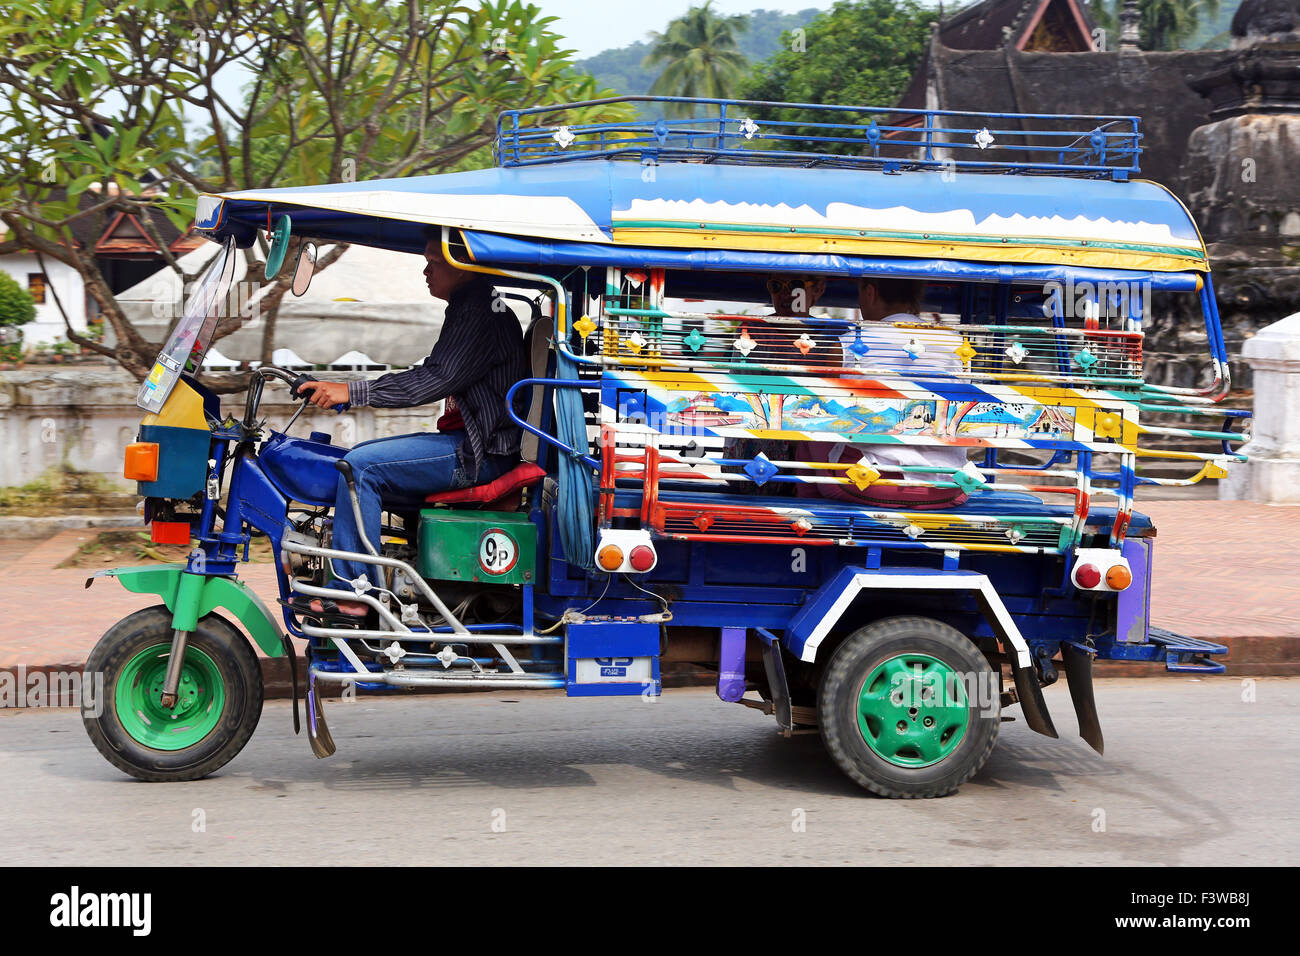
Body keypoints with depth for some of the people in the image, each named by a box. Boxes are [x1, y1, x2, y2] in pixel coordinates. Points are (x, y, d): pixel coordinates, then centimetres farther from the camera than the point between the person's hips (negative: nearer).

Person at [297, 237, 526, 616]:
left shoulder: (481, 315, -14)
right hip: (469, 442, 11)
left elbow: (437, 379, -23)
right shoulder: (469, 311, 20)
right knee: (356, 459, 10)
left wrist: (351, 392, -23)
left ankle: (352, 594, -17)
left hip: (481, 454, -11)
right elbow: (433, 374, 21)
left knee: (361, 467, -20)